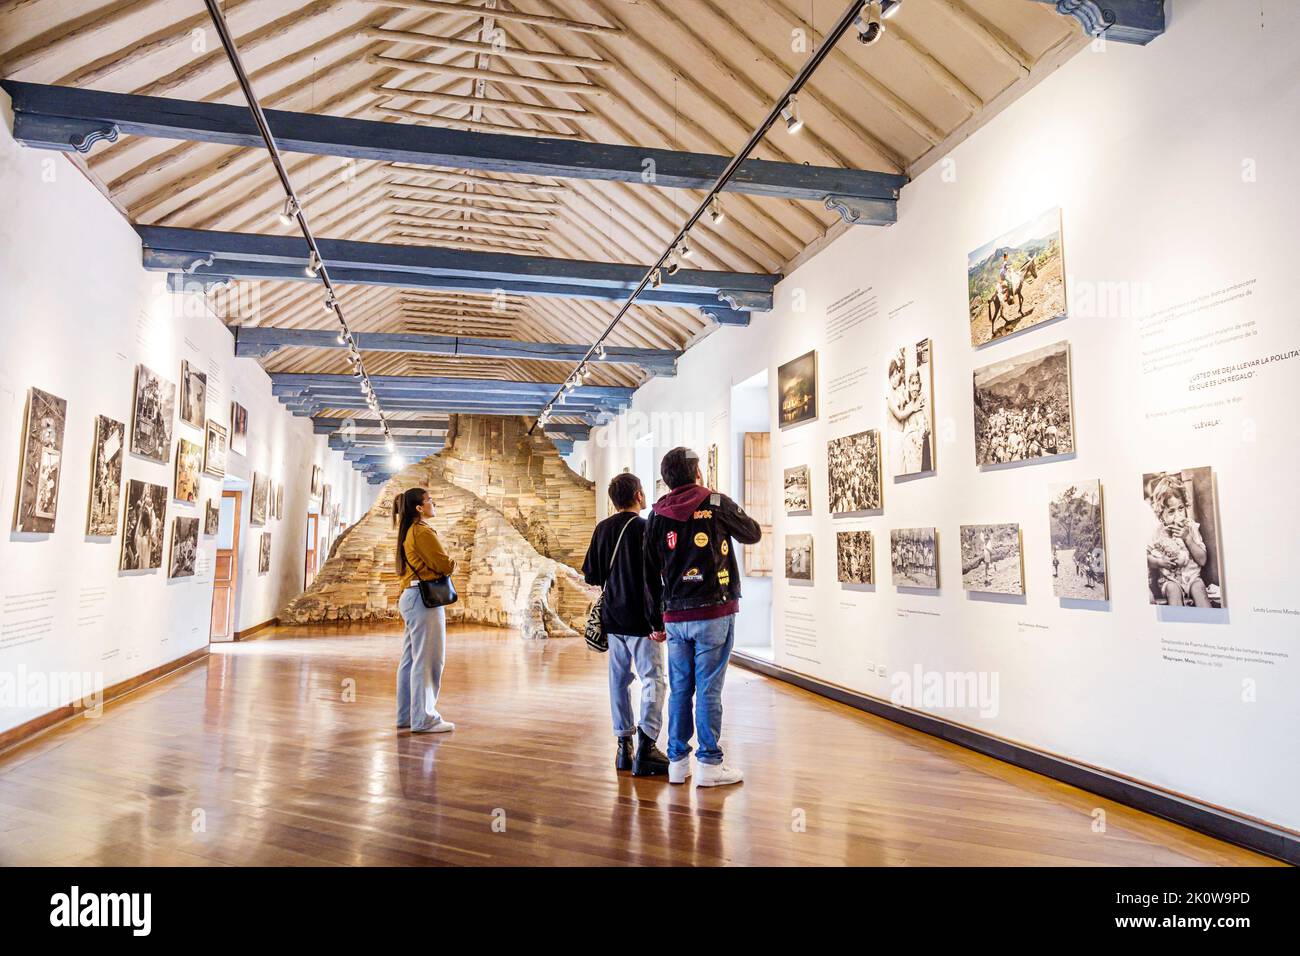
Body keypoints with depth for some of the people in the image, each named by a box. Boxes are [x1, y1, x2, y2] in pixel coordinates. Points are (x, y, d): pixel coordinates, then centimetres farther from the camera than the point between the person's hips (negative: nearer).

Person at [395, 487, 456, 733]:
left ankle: (406, 716, 19)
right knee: (427, 660, -6)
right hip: (425, 599, -10)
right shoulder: (423, 532, -12)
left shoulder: (408, 532, 19)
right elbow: (445, 565, -13)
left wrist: (446, 565, 7)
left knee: (410, 660, 12)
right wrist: (453, 563, 7)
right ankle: (424, 719, -3)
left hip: (410, 596, 10)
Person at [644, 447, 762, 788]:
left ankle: (677, 761, 18)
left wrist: (657, 620, 15)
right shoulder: (717, 503, -4)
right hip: (714, 613, -3)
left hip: (675, 616, 4)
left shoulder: (657, 515, 6)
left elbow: (650, 574, 8)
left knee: (679, 689, 11)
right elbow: (753, 534, 11)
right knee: (708, 690, 1)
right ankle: (709, 764, 8)